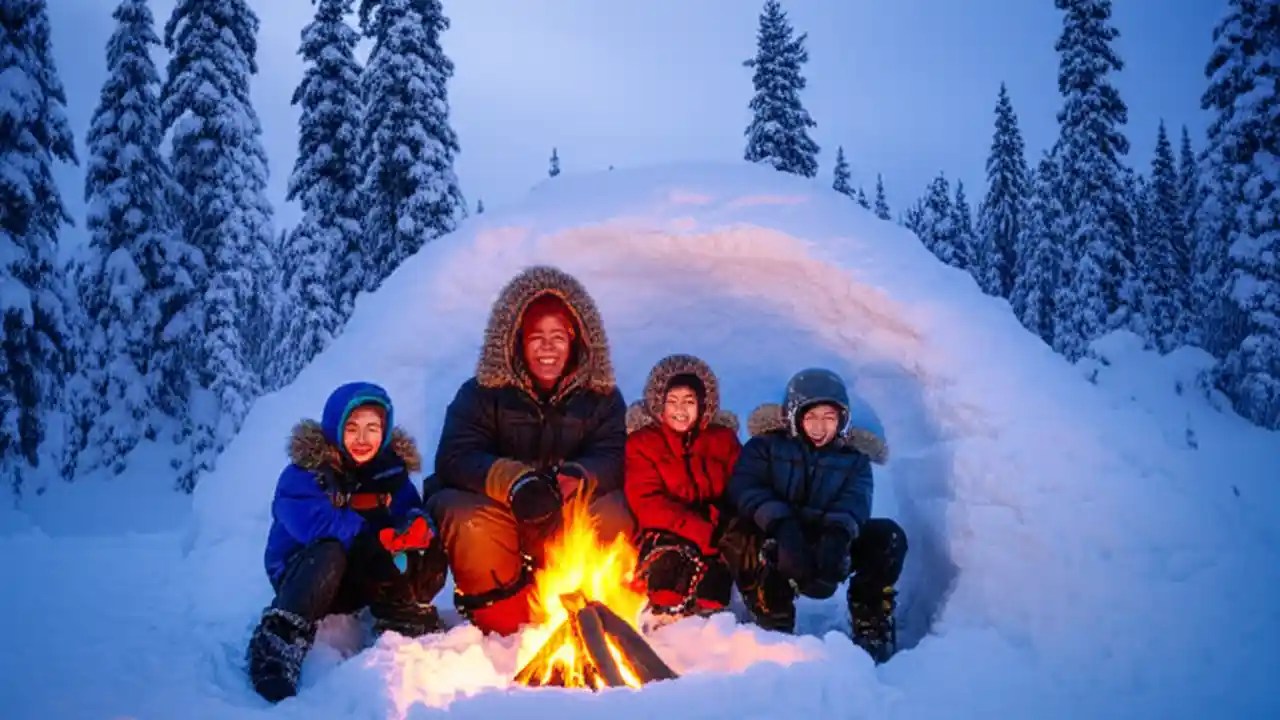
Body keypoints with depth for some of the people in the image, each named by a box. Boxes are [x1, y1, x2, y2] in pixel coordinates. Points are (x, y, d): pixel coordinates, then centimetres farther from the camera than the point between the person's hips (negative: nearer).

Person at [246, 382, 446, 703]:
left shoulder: (392, 468, -1)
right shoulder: (305, 471, -16)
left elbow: (411, 510, -8)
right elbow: (312, 522, -32)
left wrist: (417, 524, -33)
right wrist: (376, 536, -33)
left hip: (365, 577, 4)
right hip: (304, 575, -3)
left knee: (429, 554, -21)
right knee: (328, 553, -39)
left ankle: (407, 626, -12)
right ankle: (279, 643, -37)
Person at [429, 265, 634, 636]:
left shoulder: (602, 397, 2)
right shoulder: (481, 393, -2)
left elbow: (613, 460, -12)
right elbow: (454, 460, -15)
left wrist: (578, 479, -37)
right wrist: (515, 481, -35)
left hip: (571, 522, 1)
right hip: (495, 514, 0)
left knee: (611, 516, -29)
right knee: (467, 519, -32)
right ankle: (503, 625, -12)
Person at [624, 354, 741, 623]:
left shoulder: (723, 438, 13)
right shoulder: (641, 442, 5)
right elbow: (647, 504, -7)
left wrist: (719, 522, -19)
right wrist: (702, 530, -22)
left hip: (714, 536, 2)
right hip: (666, 534, -1)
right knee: (669, 559, -35)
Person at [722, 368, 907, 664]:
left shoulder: (854, 459, 12)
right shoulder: (766, 446, 6)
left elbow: (854, 501, -9)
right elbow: (744, 487, -13)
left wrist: (838, 532, -34)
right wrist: (781, 522, -33)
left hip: (830, 547, 2)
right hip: (776, 541, -2)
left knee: (888, 535, -20)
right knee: (738, 536, -35)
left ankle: (871, 625, -9)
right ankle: (775, 625, -22)